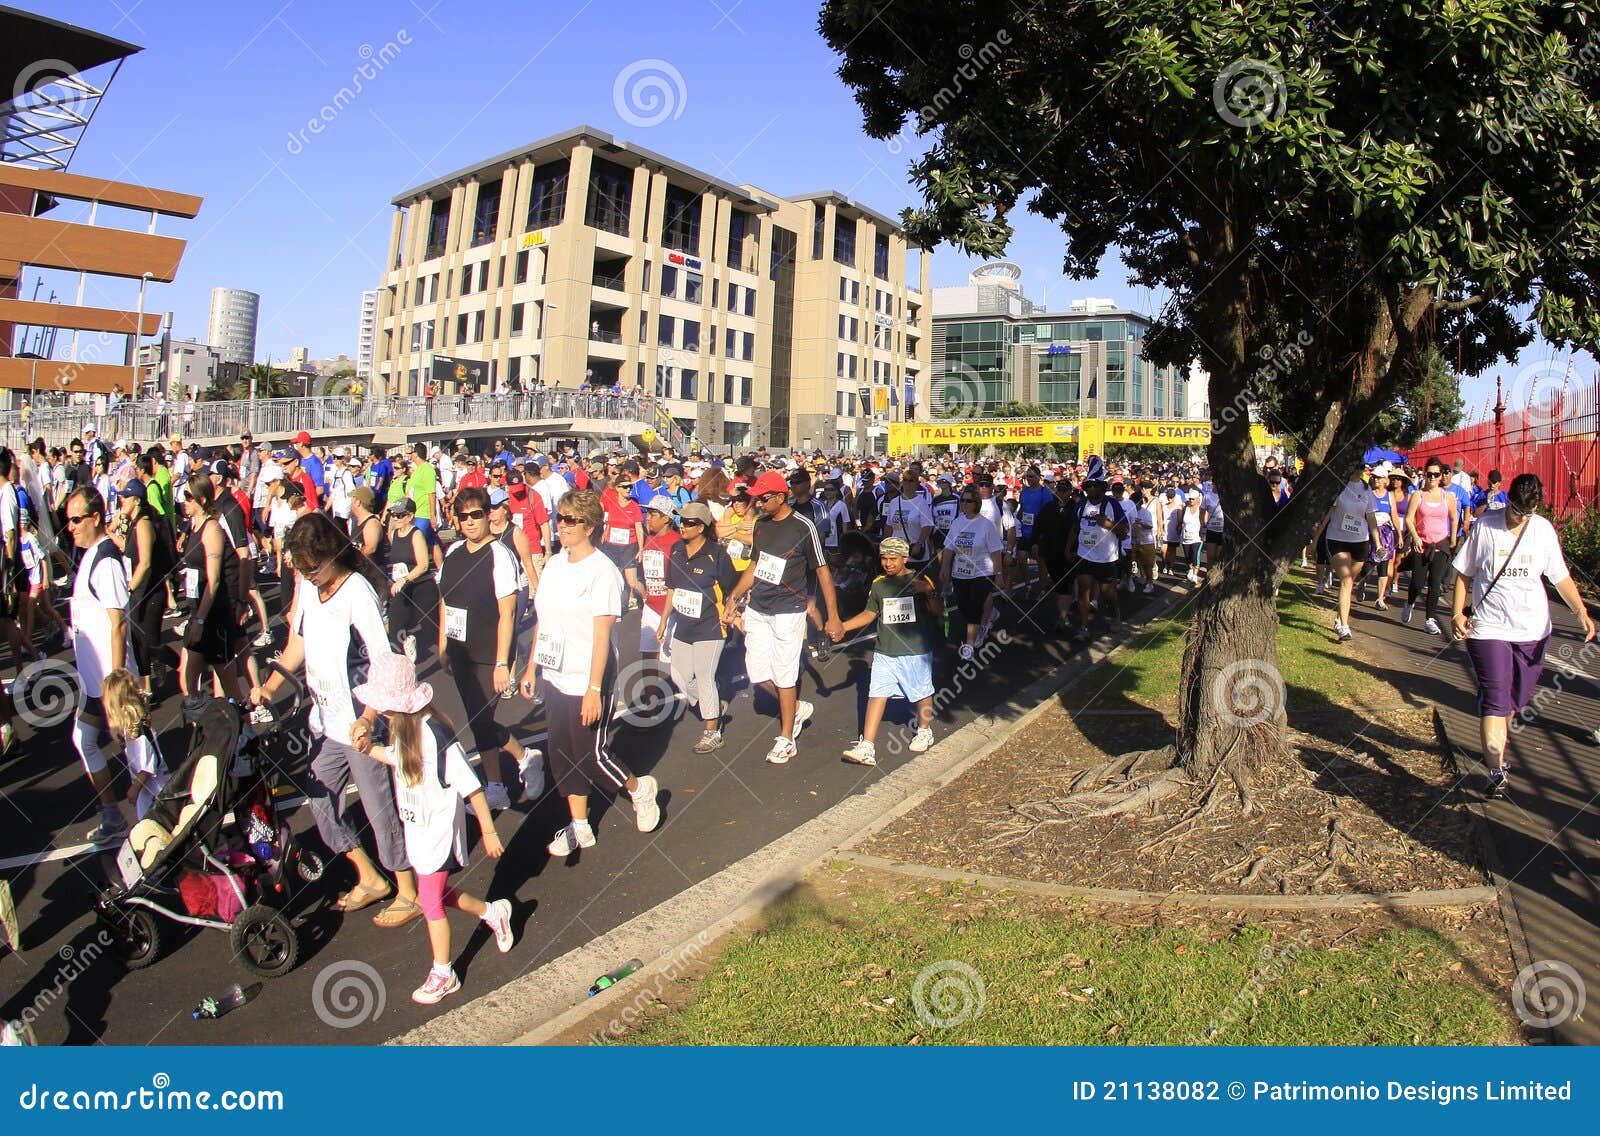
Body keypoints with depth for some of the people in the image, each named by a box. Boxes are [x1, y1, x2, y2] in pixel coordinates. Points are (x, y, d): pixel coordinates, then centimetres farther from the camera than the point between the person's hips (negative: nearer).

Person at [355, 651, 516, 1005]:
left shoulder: (434, 734, -29)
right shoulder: (403, 728, -5)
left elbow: (471, 787, -25)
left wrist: (489, 832, -19)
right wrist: (369, 749, 1)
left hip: (439, 830, -8)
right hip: (418, 827, 8)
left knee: (431, 901, 5)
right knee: (437, 893, 19)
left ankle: (443, 975, 25)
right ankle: (492, 912, 42)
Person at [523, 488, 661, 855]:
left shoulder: (602, 570, -15)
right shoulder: (554, 564, 7)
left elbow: (602, 634, -18)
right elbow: (543, 620, 14)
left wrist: (594, 689, -20)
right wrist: (532, 666, 13)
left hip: (588, 680, -7)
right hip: (555, 678, 7)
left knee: (591, 756, 1)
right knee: (563, 755, 12)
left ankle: (639, 788, 28)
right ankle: (579, 828, 26)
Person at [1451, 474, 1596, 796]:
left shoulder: (1544, 529, 3)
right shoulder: (1485, 526, -5)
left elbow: (1560, 576, 9)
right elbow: (1464, 573, 2)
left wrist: (1581, 611, -5)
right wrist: (1457, 613, -7)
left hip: (1533, 630, 3)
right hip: (1489, 628, -3)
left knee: (1516, 698, 13)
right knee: (1494, 698, -10)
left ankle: (1497, 745, 36)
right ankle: (1496, 770, -8)